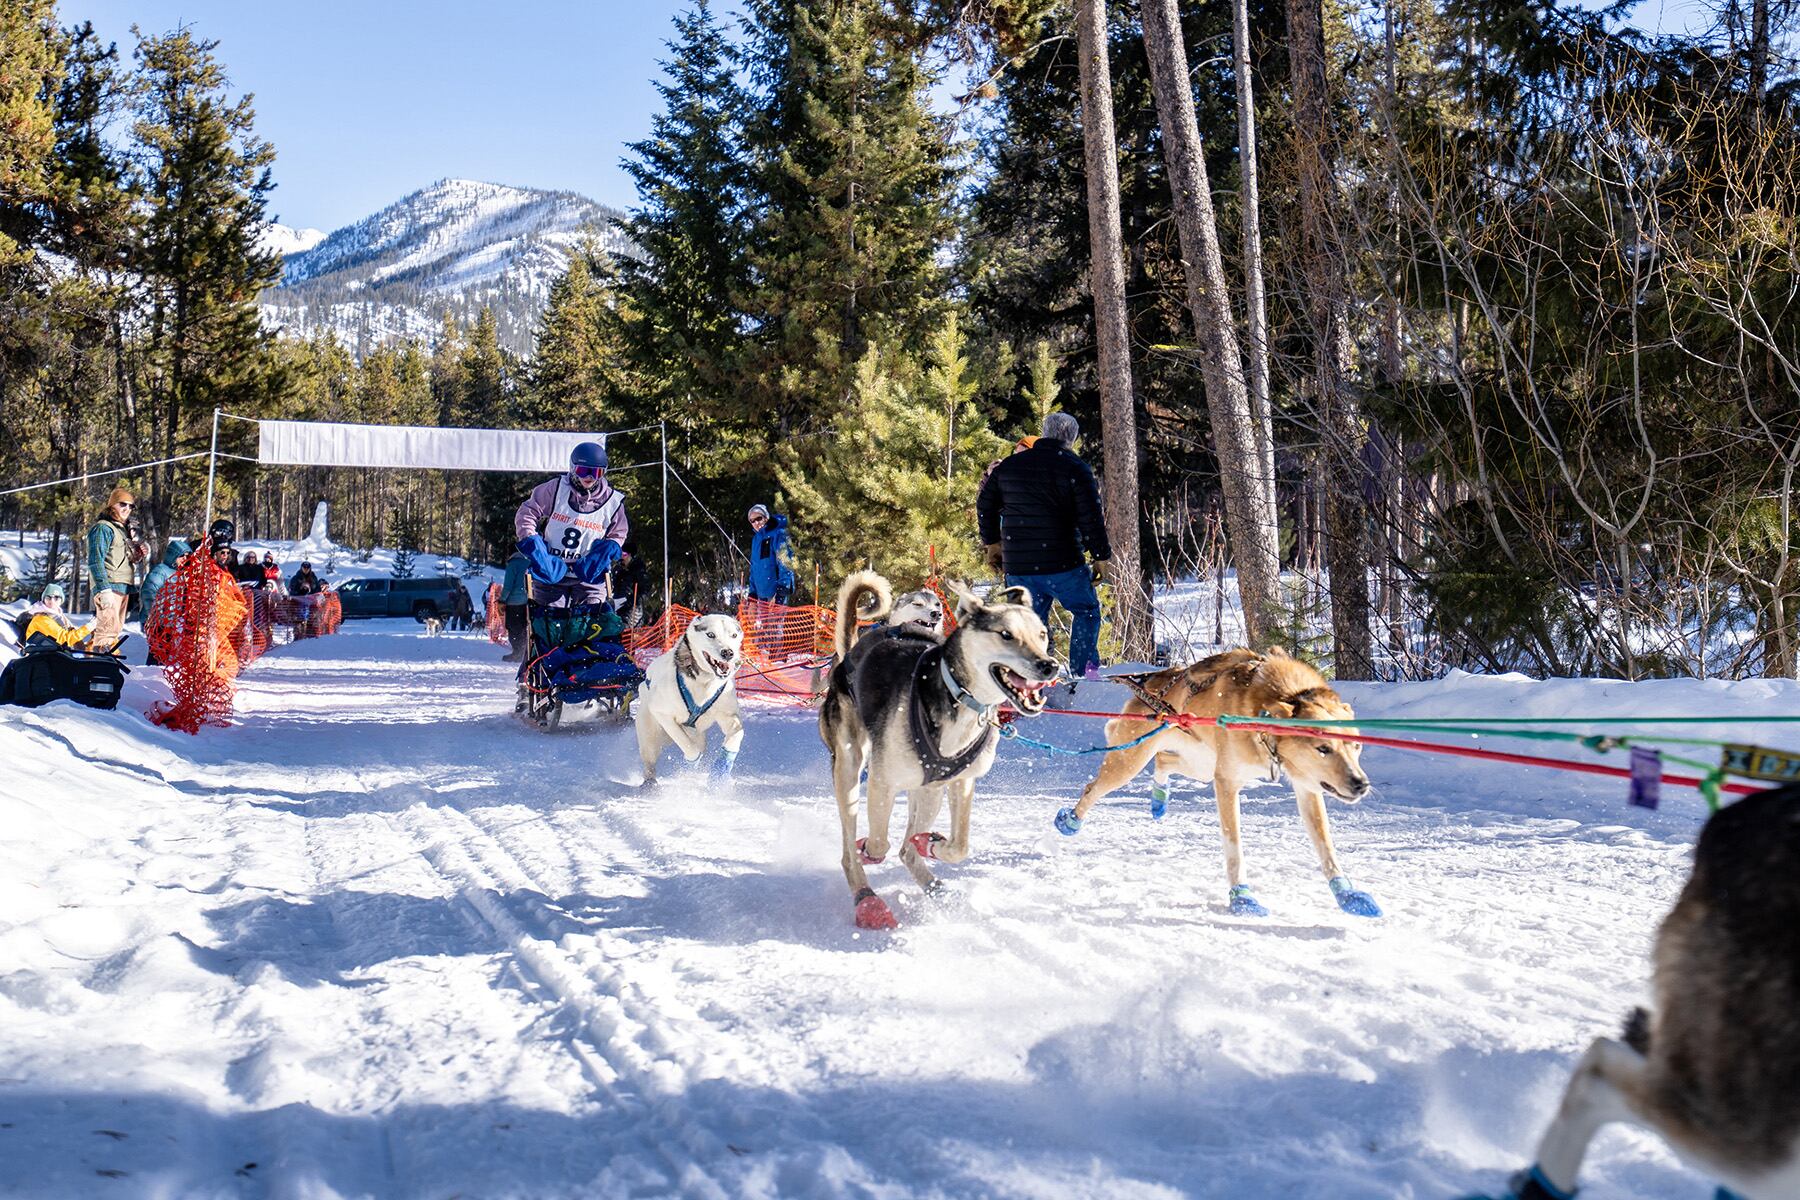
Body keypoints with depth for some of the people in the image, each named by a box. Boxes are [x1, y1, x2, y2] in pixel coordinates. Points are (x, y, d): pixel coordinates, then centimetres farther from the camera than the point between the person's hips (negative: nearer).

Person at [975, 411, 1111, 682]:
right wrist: (1101, 556, -2)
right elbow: (1091, 518, -10)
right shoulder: (1075, 469, -6)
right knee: (1086, 612, 15)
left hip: (1017, 568, 4)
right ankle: (1082, 673, 7)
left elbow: (984, 505, 17)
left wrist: (992, 542, 28)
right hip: (1062, 565, -4)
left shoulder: (1008, 466, 9)